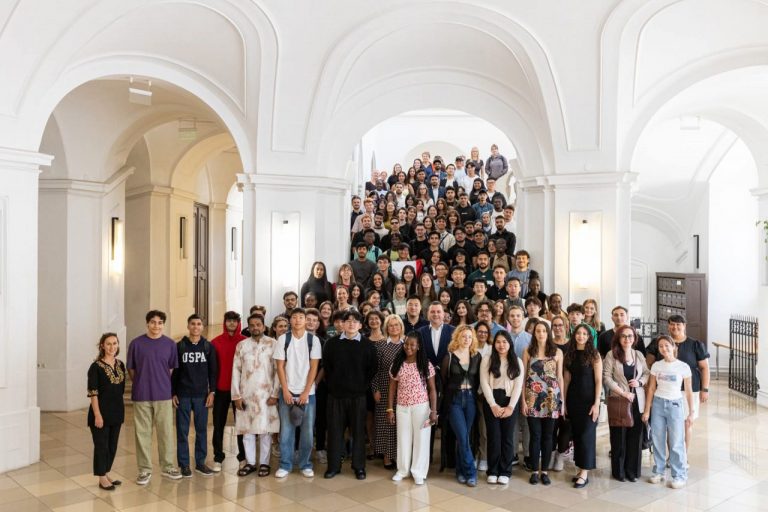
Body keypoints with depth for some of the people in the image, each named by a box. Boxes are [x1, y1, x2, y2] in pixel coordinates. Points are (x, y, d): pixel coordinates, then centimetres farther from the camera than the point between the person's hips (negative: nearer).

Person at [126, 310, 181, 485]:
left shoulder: (170, 344, 2)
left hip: (164, 395, 1)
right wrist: (141, 384, 5)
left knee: (166, 431, 7)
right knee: (142, 433, 6)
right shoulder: (136, 343, -2)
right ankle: (145, 469, 18)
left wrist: (163, 384, 8)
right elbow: (131, 368, 6)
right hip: (141, 396, -1)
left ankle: (167, 466, 21)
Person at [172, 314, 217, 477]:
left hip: (201, 395, 1)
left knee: (202, 429, 7)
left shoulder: (209, 346, 3)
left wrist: (212, 391, -2)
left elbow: (213, 371, 4)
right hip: (183, 395, -1)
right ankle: (184, 464, 13)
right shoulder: (179, 346, 1)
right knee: (182, 430, 4)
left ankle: (200, 462, 17)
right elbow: (174, 371, 3)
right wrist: (173, 393, -1)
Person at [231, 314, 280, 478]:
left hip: (266, 394, -2)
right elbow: (236, 371, 5)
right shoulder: (241, 345, 6)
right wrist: (236, 395, -1)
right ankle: (250, 462, 19)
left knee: (265, 429, 3)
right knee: (246, 429, 7)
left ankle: (264, 463, 16)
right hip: (246, 394, 2)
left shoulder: (273, 344, -2)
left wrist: (275, 394, -9)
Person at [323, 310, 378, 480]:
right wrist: (331, 385, 2)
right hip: (336, 394, 1)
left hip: (358, 395, -1)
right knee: (335, 430, 6)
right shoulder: (332, 343, 3)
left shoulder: (367, 345, 1)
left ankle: (359, 467, 16)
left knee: (358, 431, 5)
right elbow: (326, 367, 7)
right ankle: (333, 466, 17)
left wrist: (364, 386, -1)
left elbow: (372, 369, 4)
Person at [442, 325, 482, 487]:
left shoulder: (476, 356, 5)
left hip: (470, 399, 3)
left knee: (463, 437, 8)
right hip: (454, 399, -3)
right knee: (463, 437, -8)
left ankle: (461, 471, 20)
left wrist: (473, 394, 1)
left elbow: (478, 379, 10)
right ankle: (470, 472, 0)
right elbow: (443, 380, 2)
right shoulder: (449, 356, -3)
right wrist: (447, 399, 4)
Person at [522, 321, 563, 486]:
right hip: (533, 398, -1)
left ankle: (544, 471, 17)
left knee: (547, 436, 7)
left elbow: (560, 377, 6)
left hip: (551, 398, 1)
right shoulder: (528, 352, 3)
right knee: (535, 436, 3)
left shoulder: (557, 352, 4)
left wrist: (562, 400, 3)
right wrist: (523, 400, -3)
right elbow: (523, 377, 2)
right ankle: (535, 471, 13)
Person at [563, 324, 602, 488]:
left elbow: (598, 381, -8)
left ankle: (585, 473, 0)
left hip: (589, 399, -4)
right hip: (573, 399, 4)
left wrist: (596, 403, -13)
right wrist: (563, 402, 6)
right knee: (576, 434, 8)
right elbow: (566, 379, 8)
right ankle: (581, 467, 19)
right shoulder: (569, 355, 7)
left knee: (587, 434, -4)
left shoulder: (594, 355, -5)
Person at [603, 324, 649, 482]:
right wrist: (623, 393, -14)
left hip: (637, 401, 3)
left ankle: (632, 470, 19)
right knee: (619, 436, 4)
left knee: (635, 436, 6)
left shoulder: (639, 354, 8)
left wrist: (640, 382, -8)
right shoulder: (611, 355, -5)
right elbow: (607, 377, -10)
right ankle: (619, 471, 17)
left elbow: (647, 373, 14)